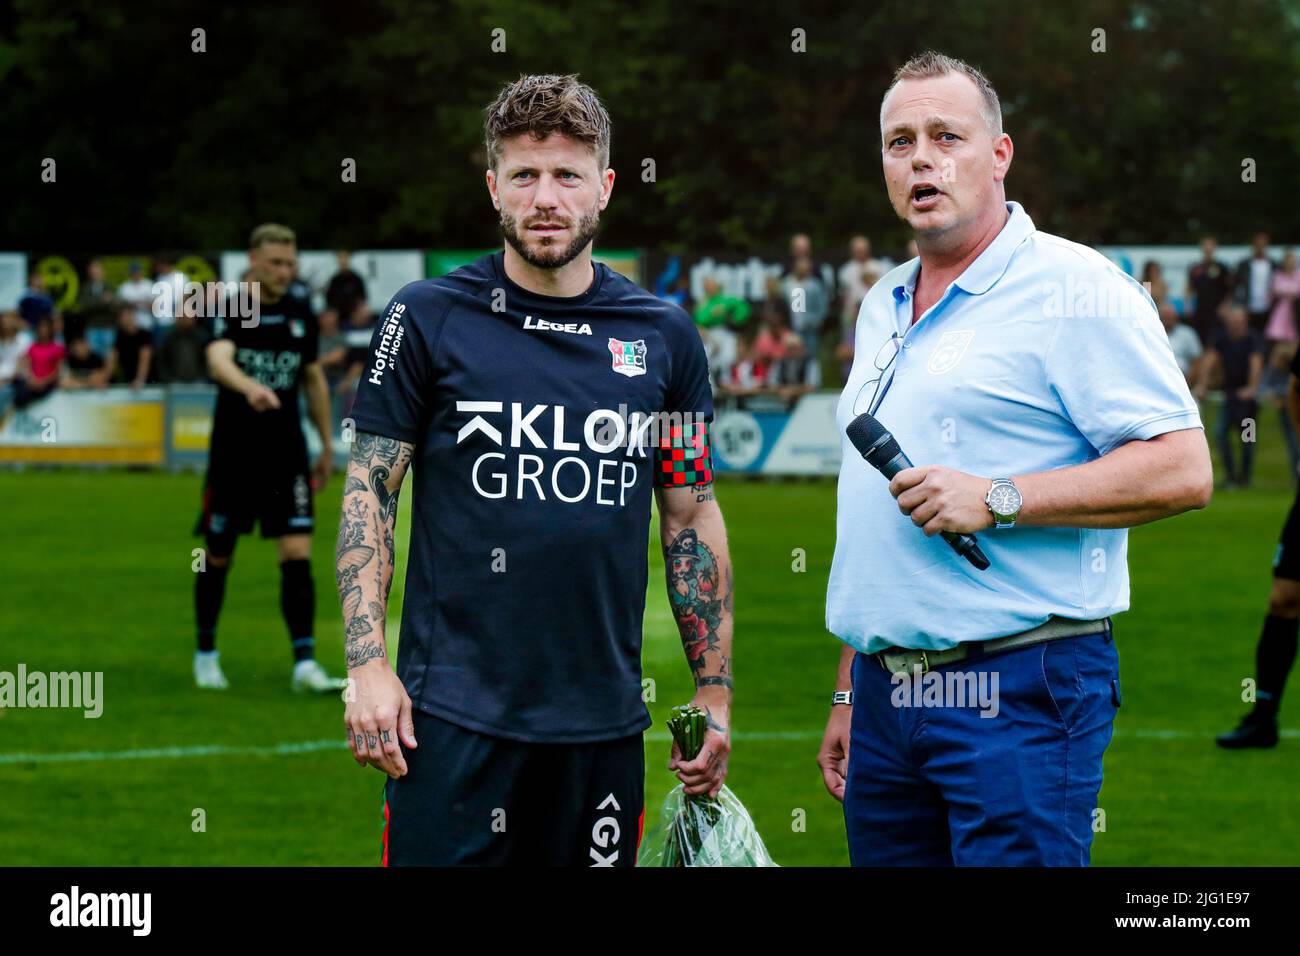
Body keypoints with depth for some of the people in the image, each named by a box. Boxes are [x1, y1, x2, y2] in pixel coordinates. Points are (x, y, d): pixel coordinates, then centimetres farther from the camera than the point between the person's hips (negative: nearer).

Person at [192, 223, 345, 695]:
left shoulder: (301, 312, 5)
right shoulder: (230, 310, -10)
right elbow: (218, 360, -31)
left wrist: (327, 444, 17)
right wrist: (250, 387, -51)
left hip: (287, 455, 3)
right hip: (233, 455, -3)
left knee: (298, 555, -9)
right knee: (217, 558, 8)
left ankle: (305, 663, -10)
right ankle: (206, 653, 26)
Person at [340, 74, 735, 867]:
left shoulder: (664, 337, 7)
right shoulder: (427, 319, 0)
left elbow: (692, 518, 13)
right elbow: (369, 494, 1)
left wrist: (715, 691, 9)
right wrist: (368, 663, -9)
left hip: (606, 717, 3)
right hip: (452, 713, -2)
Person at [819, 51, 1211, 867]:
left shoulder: (1073, 289, -6)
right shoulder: (883, 307, 19)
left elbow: (1182, 470, -15)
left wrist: (999, 499, -18)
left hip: (1017, 698, -8)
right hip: (887, 692, 8)